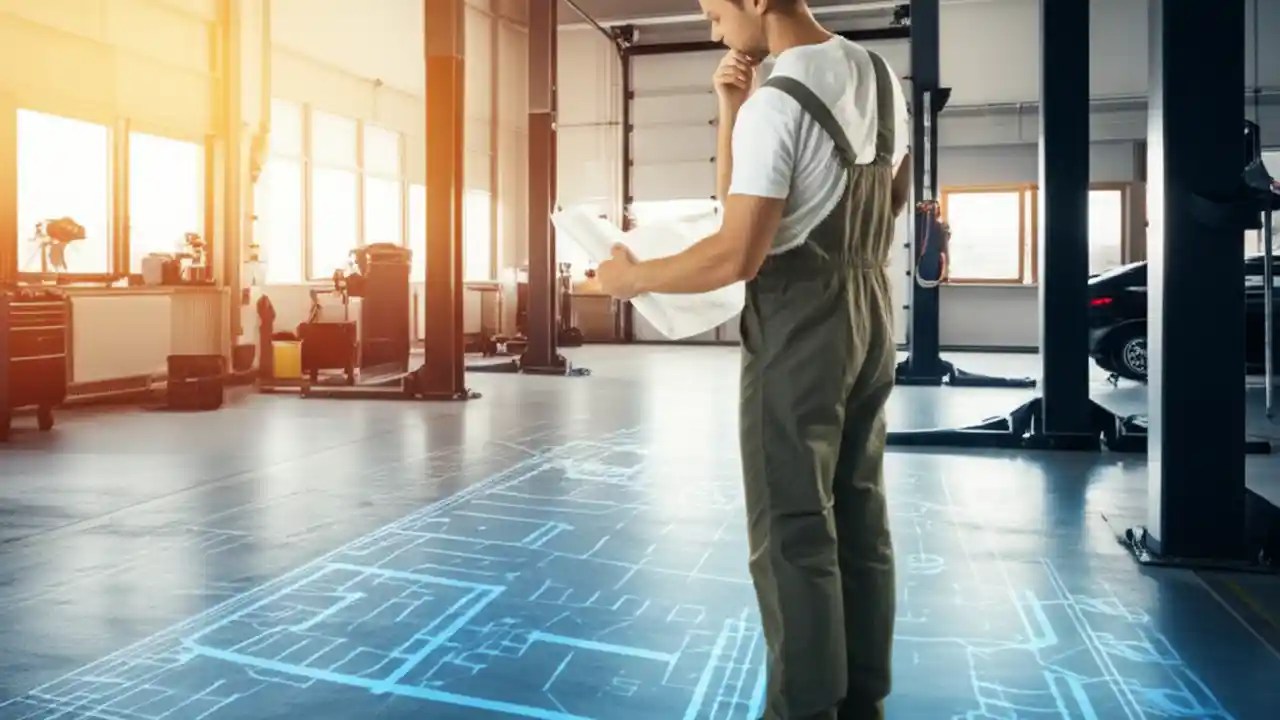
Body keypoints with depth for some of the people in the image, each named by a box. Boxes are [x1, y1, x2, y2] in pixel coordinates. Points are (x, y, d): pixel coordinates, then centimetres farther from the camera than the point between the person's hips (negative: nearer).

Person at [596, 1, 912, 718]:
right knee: (861, 518, 13)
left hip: (800, 324, -8)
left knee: (792, 530, 0)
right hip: (872, 311, 9)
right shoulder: (884, 77, 9)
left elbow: (737, 255, -20)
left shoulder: (776, 101, -17)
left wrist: (635, 277, -5)